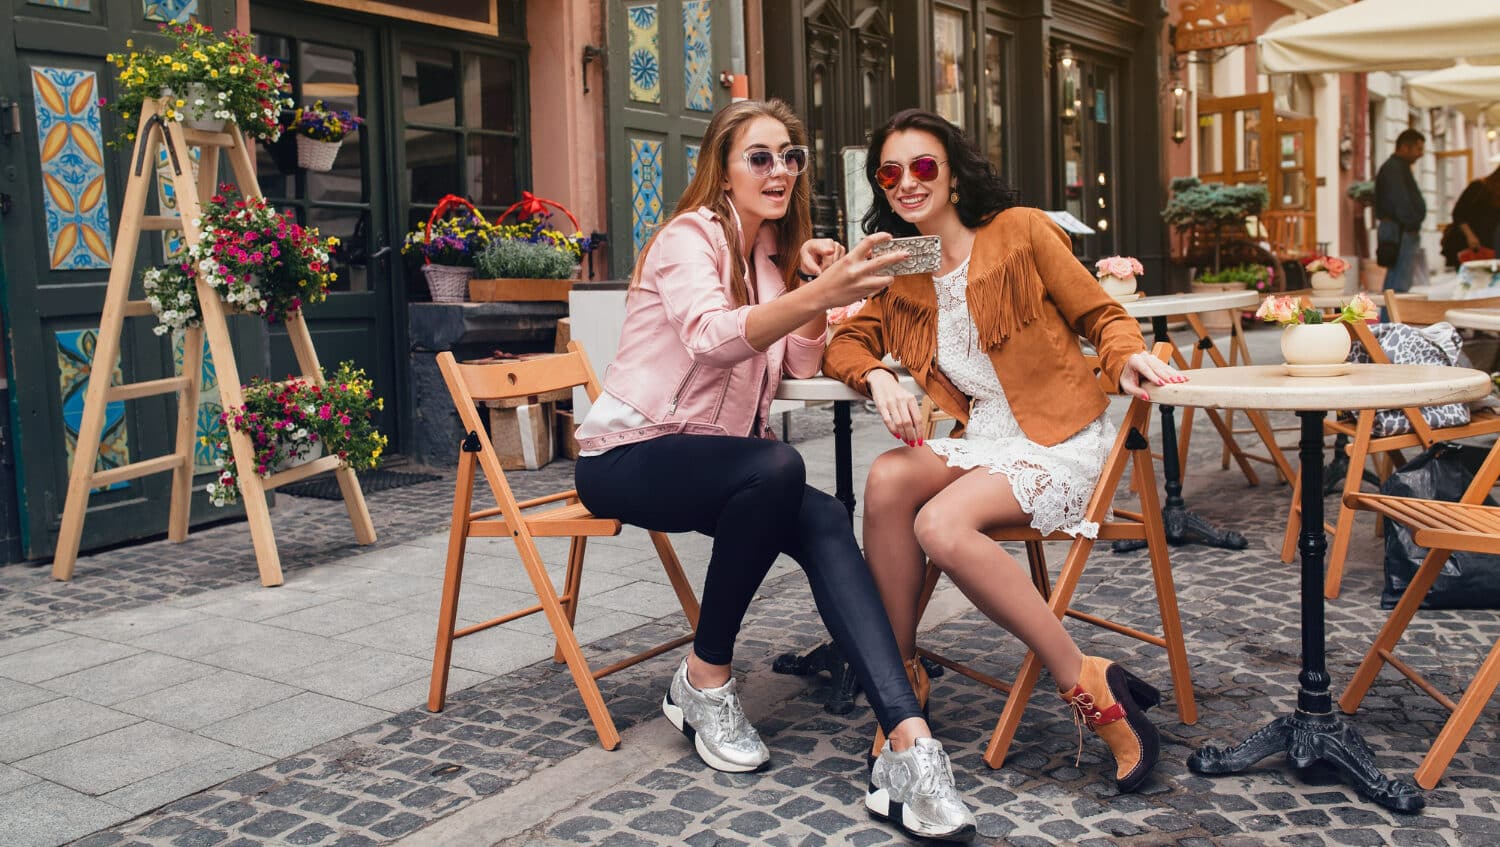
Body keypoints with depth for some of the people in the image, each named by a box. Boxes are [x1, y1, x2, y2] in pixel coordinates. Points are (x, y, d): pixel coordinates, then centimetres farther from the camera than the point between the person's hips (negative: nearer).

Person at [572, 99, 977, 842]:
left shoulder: (772, 250, 11)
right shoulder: (689, 238, -13)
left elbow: (802, 365, 9)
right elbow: (712, 337, -35)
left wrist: (817, 287, -7)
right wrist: (818, 293, -51)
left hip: (712, 456, 6)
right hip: (628, 455, -6)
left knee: (825, 522, -23)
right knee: (776, 468, -34)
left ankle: (908, 743, -35)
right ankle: (703, 682, -15)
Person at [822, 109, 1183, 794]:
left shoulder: (1021, 230, -1)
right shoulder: (900, 271, 13)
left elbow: (1099, 314, 2)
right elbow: (844, 345, 9)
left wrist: (1127, 356, -20)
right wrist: (875, 376, -13)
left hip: (1060, 441, -4)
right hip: (979, 442, 5)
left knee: (941, 523, -31)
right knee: (887, 477, -28)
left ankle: (1090, 687, -21)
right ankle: (900, 677, -15)